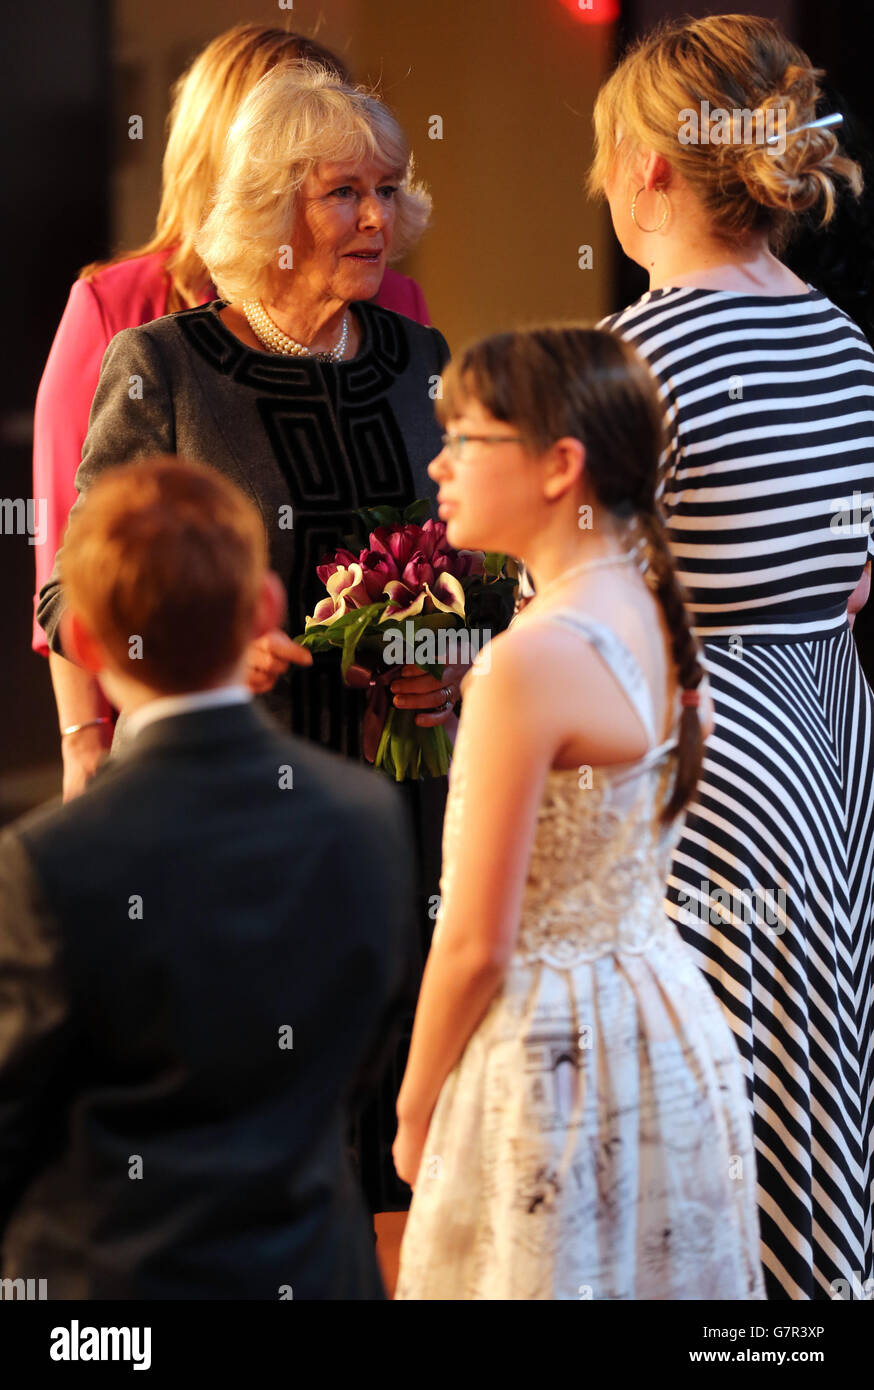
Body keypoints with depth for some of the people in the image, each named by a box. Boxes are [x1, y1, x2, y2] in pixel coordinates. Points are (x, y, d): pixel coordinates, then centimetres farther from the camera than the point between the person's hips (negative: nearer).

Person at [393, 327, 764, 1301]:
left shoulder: (534, 658, -21)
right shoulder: (660, 621, 4)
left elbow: (477, 944, -18)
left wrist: (414, 1112, -7)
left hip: (553, 1052, -9)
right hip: (673, 1028, 9)